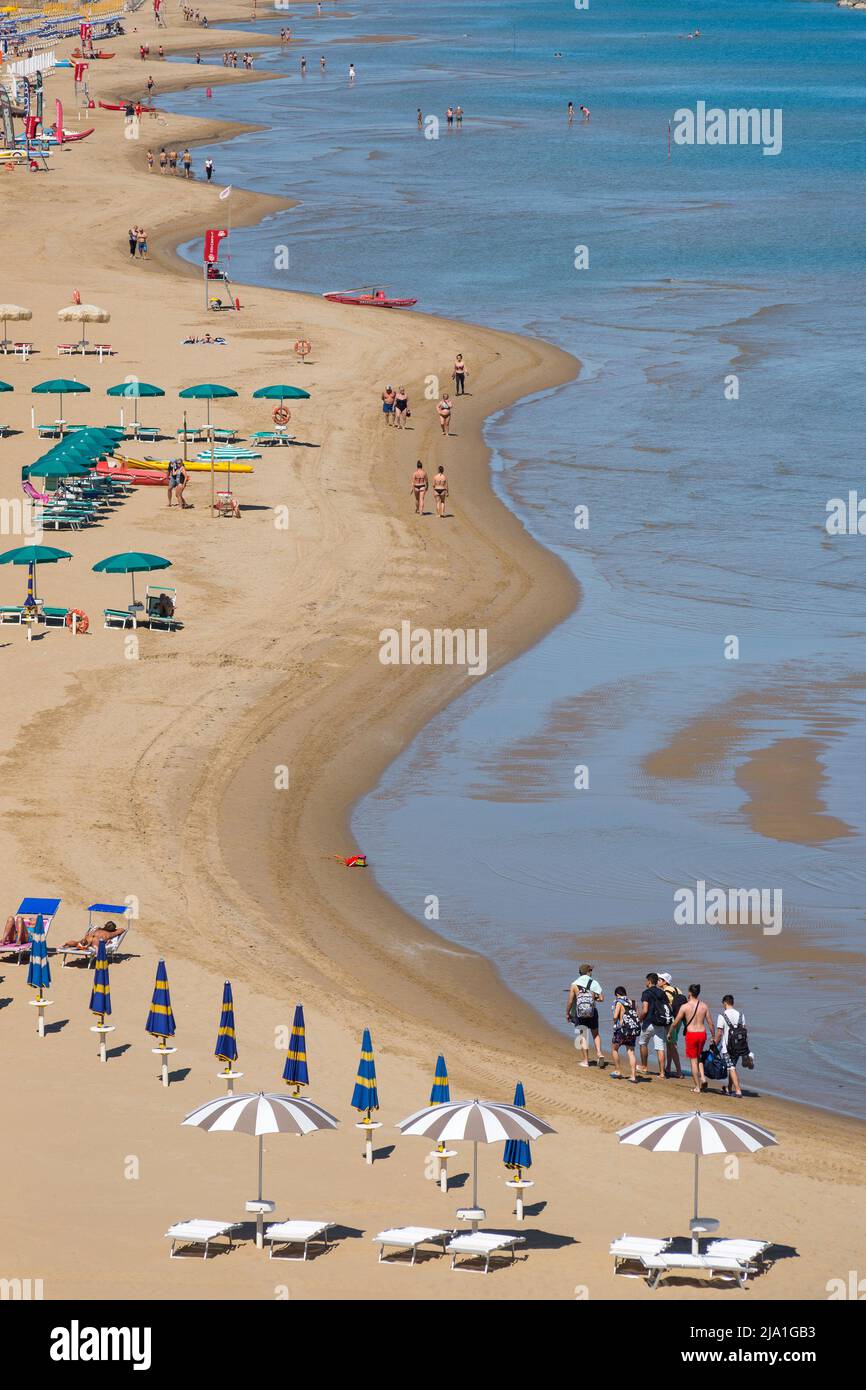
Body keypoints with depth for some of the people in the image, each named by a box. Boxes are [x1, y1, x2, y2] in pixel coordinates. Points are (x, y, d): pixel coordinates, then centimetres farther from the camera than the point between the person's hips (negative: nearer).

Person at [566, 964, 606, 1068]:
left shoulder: (574, 984, -4)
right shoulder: (594, 983, -3)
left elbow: (570, 1001, -6)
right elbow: (601, 998, -8)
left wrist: (567, 1013, 7)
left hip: (579, 1013, -1)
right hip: (593, 1012, 1)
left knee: (583, 1037, 7)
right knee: (595, 1034, 17)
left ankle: (586, 1060, 8)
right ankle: (599, 1053, -2)